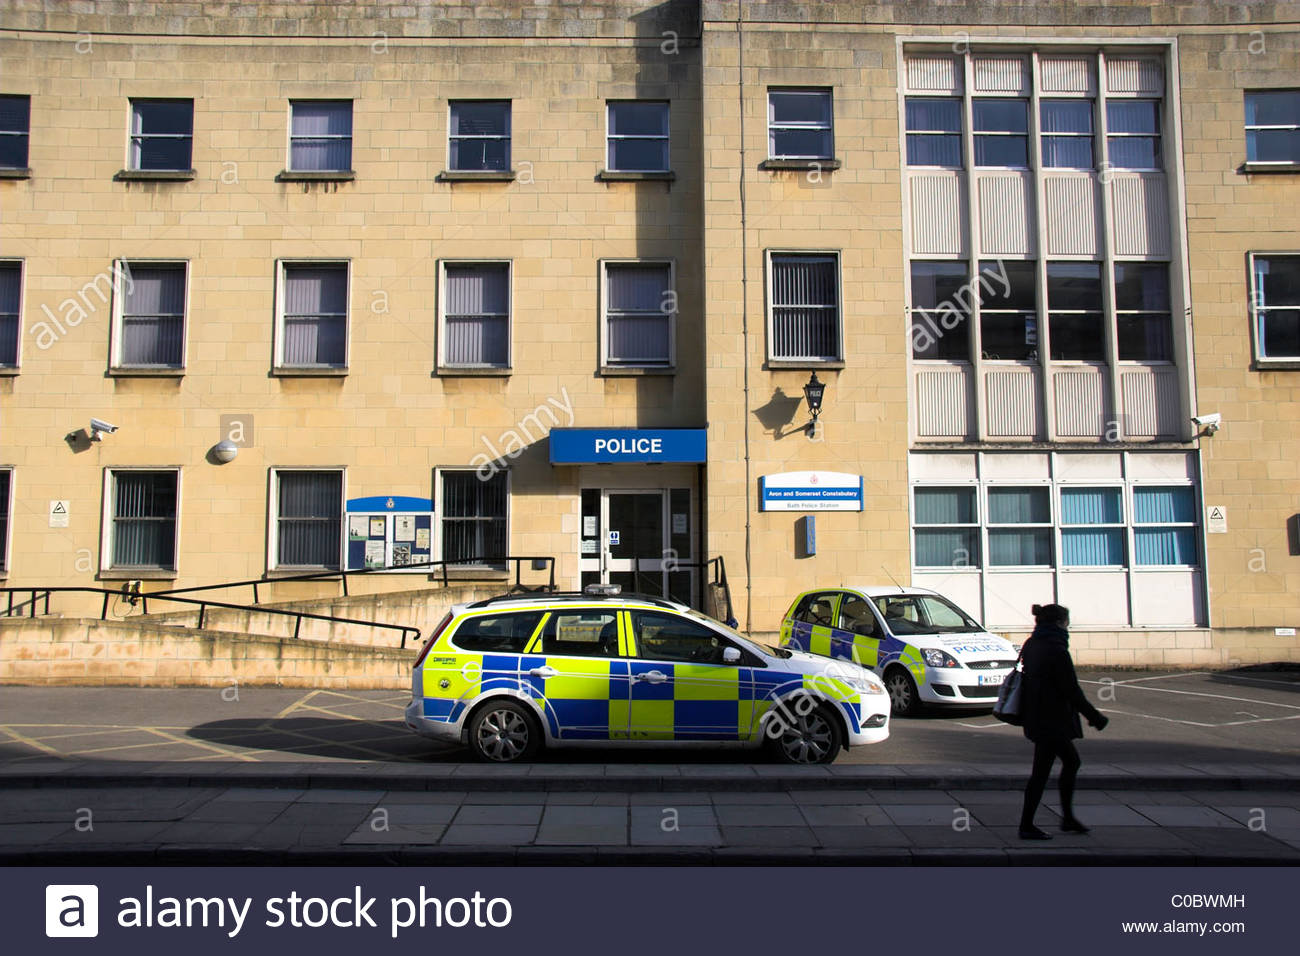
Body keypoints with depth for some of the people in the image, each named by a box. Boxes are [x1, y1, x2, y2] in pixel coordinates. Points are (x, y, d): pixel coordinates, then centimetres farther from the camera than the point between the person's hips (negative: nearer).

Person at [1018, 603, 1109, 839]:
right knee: (1041, 772, -1)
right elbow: (1072, 691, -18)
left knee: (1071, 761, 20)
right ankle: (1026, 826, 6)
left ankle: (1068, 817, 27)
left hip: (1036, 718, 9)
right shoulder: (1057, 651, -20)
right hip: (1052, 720, -9)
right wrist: (1095, 717, -8)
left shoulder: (1031, 645, 8)